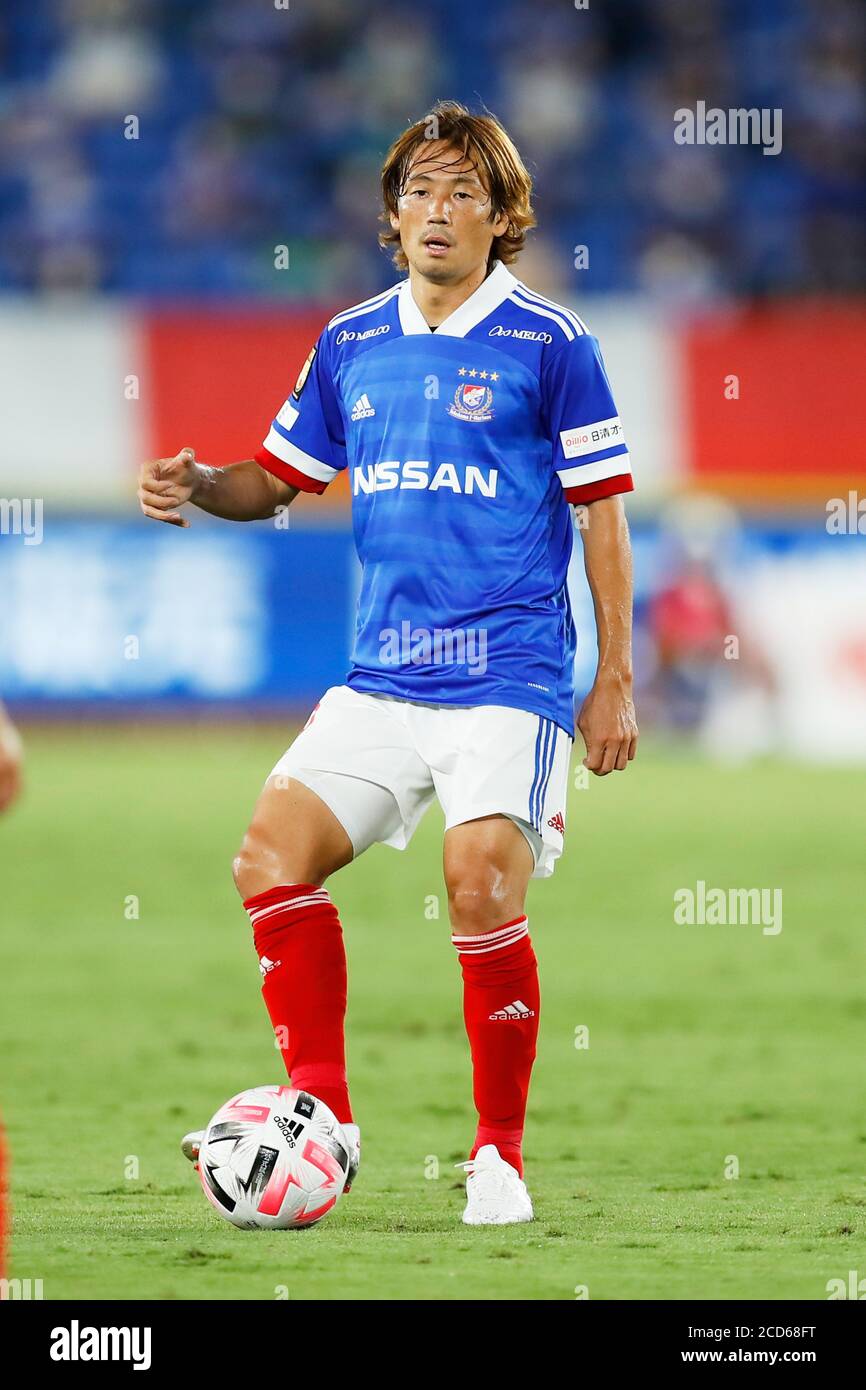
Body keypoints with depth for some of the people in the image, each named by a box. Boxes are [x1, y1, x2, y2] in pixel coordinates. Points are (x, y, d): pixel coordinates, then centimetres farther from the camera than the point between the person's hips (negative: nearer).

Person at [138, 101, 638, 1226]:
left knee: (484, 889, -19)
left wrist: (616, 681, -4)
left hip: (510, 678, -5)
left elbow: (602, 513, 0)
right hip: (381, 678, 5)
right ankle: (322, 1118, 5)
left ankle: (501, 1155, -2)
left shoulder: (549, 342, -2)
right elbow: (279, 477, 20)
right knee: (274, 856, -7)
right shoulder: (352, 344, 11)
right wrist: (199, 490, -3)